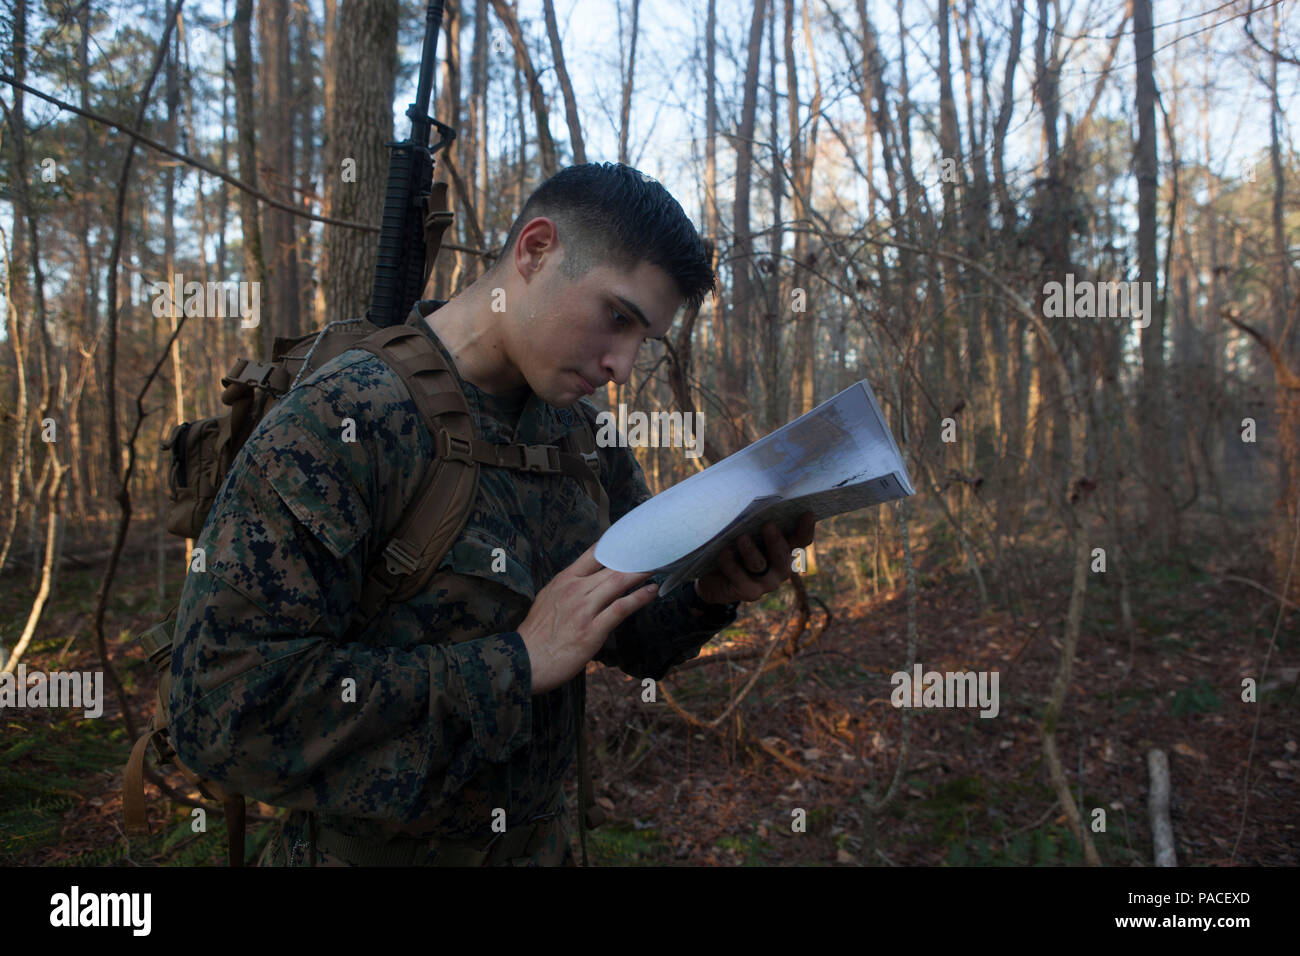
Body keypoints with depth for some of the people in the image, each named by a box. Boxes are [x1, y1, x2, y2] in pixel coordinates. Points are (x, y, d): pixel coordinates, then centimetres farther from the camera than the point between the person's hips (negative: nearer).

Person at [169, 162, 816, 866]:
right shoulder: (338, 421, -23)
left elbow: (634, 640, 6)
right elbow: (220, 709, -29)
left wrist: (708, 595, -16)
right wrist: (518, 662, -28)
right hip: (374, 850, -6)